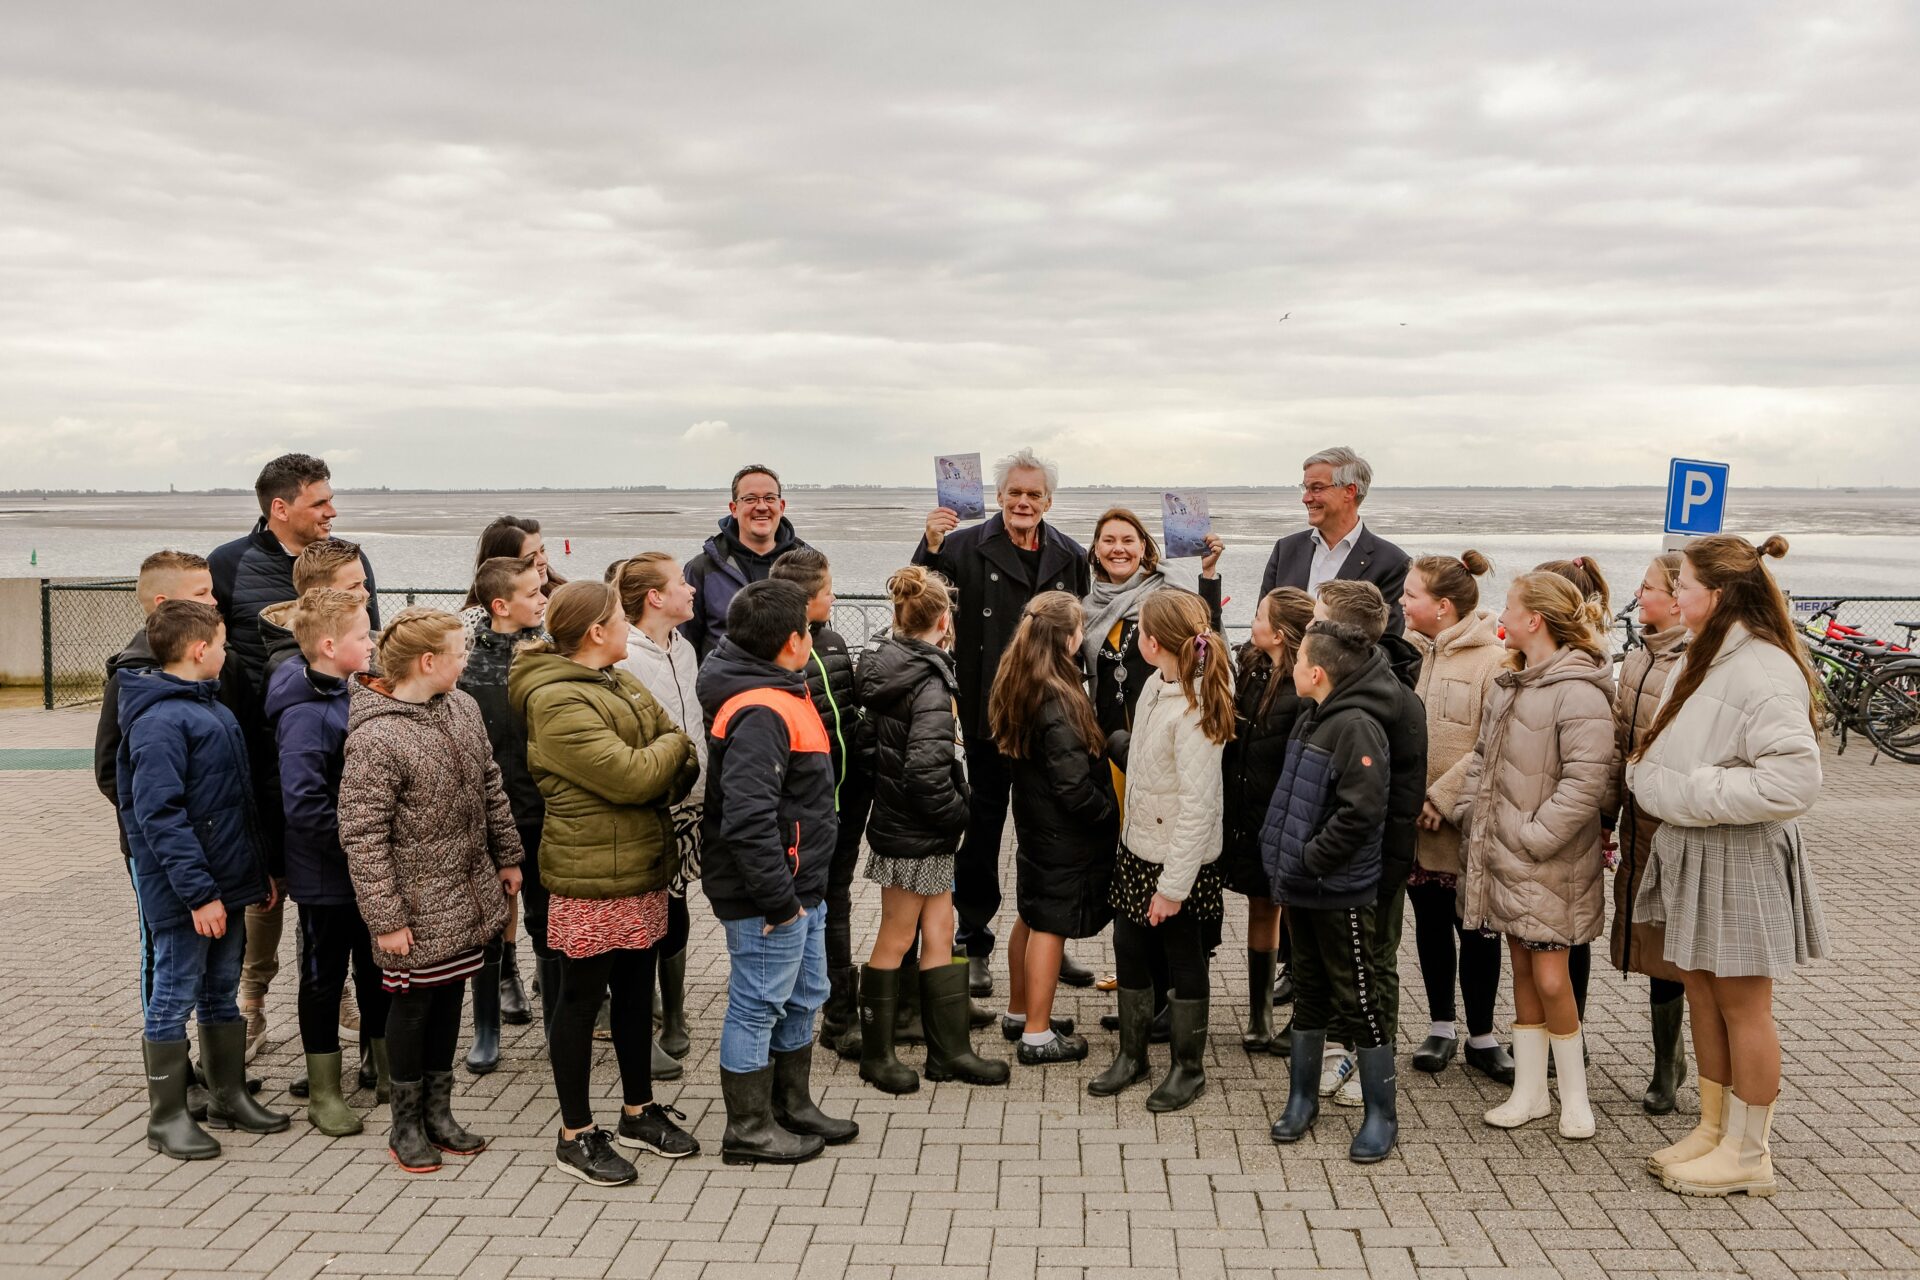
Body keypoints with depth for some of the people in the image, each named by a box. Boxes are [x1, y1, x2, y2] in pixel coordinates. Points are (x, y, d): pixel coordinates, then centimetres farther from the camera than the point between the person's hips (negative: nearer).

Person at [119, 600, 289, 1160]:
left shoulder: (212, 707, 12)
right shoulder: (159, 721, -17)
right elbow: (160, 816, -22)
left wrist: (260, 869, 16)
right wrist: (198, 893, -23)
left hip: (227, 883, 9)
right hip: (184, 896, -9)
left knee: (222, 994, 17)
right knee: (174, 1000, 3)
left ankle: (229, 1095, 29)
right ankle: (167, 1116, 14)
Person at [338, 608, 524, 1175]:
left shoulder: (462, 708, 1)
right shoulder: (375, 739, -22)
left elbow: (490, 787, 14)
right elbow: (362, 838, -19)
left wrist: (507, 856, 17)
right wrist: (385, 918, -18)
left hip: (468, 891, 7)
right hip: (418, 905, -7)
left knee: (450, 995, 16)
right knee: (413, 1002, 7)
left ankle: (438, 1112, 30)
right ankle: (406, 1124, 24)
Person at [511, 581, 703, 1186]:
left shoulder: (621, 681, 11)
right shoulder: (557, 702, -18)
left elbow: (682, 761, 9)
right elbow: (630, 775, -25)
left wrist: (667, 775, -13)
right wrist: (672, 746, -6)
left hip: (642, 868, 9)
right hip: (592, 876, -9)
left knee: (636, 992, 18)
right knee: (581, 1000, 4)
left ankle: (639, 1112, 33)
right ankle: (576, 1135, 17)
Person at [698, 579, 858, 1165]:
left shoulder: (779, 695, 11)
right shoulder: (760, 713, -24)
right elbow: (747, 819, -31)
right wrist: (778, 898, -24)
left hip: (800, 887, 11)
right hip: (768, 896, -11)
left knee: (804, 997, 21)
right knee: (758, 1005, 3)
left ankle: (793, 1106, 36)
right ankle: (748, 1129, 17)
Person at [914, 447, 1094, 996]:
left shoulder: (1071, 557, 5)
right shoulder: (967, 547, -6)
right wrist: (929, 549, -30)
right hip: (988, 714, -3)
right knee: (982, 828, 7)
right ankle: (974, 945, 20)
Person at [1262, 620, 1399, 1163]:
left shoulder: (1357, 727, -19)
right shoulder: (1310, 720, 9)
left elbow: (1360, 810, -25)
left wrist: (1309, 859, -20)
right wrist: (1283, 855, 10)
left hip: (1342, 891, -9)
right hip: (1302, 889, 9)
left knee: (1359, 1002, 2)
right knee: (1308, 996, 18)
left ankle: (1381, 1113, 15)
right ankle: (1302, 1098, 30)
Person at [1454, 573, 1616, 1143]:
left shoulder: (1579, 693, -17)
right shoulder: (1510, 682, 11)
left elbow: (1586, 781, -22)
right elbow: (1483, 756, 18)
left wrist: (1535, 836, -20)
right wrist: (1469, 814, 7)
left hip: (1548, 862, -8)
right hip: (1501, 854, 8)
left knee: (1550, 977, -4)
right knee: (1521, 970, 14)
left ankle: (1575, 1096, 15)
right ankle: (1529, 1091, 25)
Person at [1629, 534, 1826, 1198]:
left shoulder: (1763, 671, -21)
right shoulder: (1699, 659, 10)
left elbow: (1793, 780, -28)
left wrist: (1691, 794, -23)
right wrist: (1646, 773, 2)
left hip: (1741, 858, -9)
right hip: (1690, 851, 9)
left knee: (1742, 1004, 3)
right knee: (1701, 993, 17)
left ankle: (1748, 1154, 17)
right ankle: (1713, 1129, 31)